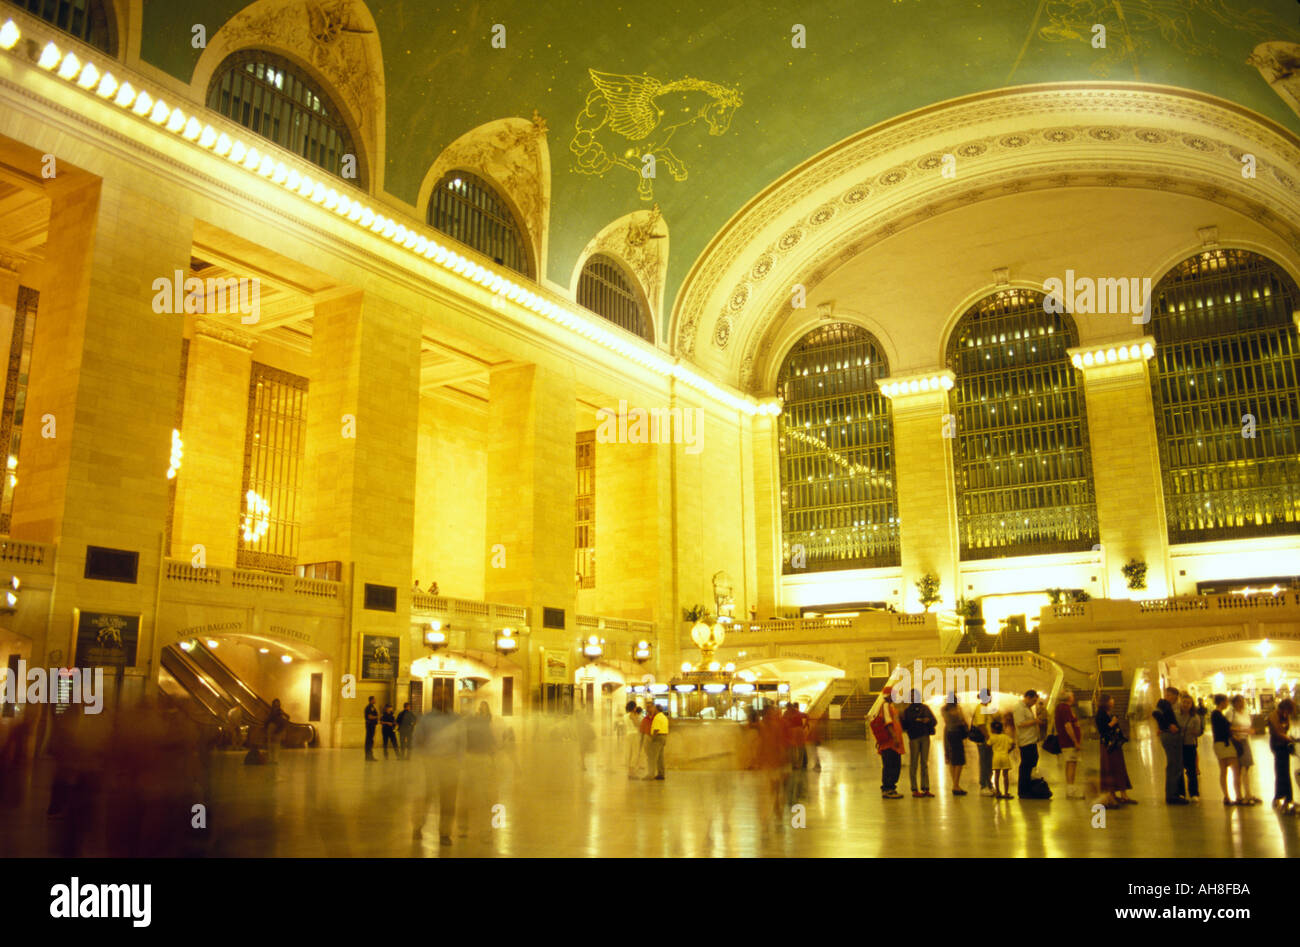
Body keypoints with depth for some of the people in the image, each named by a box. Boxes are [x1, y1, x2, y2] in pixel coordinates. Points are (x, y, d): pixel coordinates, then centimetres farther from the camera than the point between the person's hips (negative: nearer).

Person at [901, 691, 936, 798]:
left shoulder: (925, 708, 14)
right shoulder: (907, 710, 5)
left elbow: (934, 721, 11)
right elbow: (904, 724, -1)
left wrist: (928, 720, -9)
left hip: (925, 737, 3)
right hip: (914, 738, -3)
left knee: (924, 763, 5)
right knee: (913, 764, -2)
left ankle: (925, 789, 8)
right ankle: (914, 790, 0)